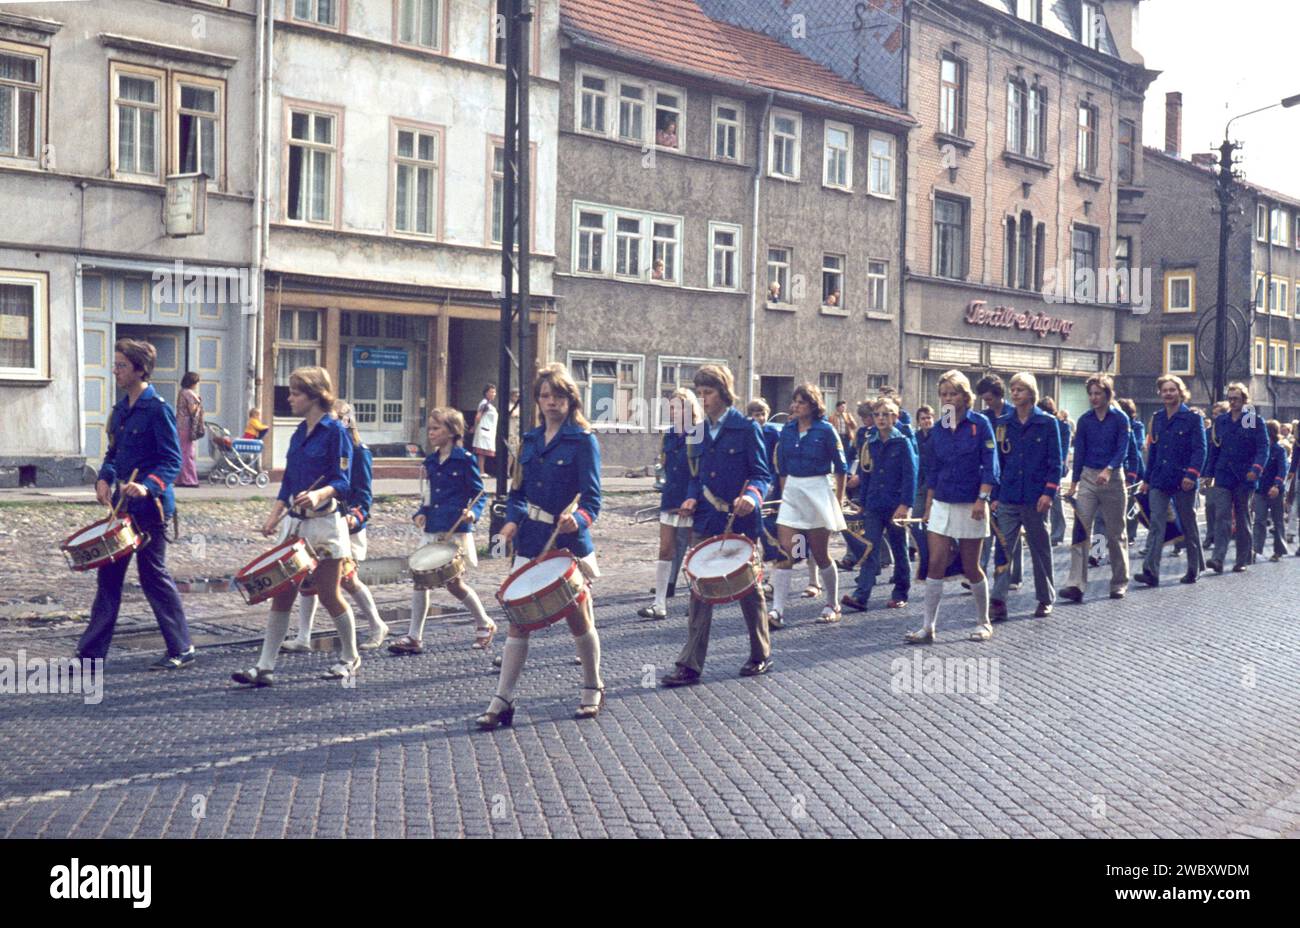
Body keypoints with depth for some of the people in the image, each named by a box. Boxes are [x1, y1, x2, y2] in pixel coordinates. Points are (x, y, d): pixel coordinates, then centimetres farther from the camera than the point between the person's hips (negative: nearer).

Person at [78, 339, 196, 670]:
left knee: (153, 575, -1)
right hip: (123, 504, 8)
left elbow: (172, 460, -15)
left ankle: (182, 649, 10)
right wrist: (104, 479, 1)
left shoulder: (157, 409, -12)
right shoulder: (120, 409, 12)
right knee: (108, 574, 9)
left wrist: (148, 486, -30)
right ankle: (91, 651, 16)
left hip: (150, 506, -8)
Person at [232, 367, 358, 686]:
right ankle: (265, 666, 4)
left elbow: (342, 482, -15)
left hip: (326, 523, -7)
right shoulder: (299, 433, 13)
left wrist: (319, 494, -34)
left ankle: (350, 657, 24)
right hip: (295, 522, 7)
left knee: (328, 595, 4)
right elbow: (288, 481, 17)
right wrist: (275, 516, 6)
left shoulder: (335, 431, -9)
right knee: (282, 594, 2)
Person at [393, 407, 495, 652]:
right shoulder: (431, 461, 11)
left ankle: (485, 625, 22)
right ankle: (414, 637, 5)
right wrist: (421, 513, 3)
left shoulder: (464, 460, -7)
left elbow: (479, 494, -6)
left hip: (456, 531, -6)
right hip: (432, 531, 6)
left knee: (454, 583, 0)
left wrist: (473, 512, -24)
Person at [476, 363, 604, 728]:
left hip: (569, 543, -5)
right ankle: (502, 701, 3)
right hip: (531, 543, 5)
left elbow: (592, 497, -14)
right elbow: (519, 489, 15)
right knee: (518, 619, 0)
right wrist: (513, 519, -4)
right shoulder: (531, 439, 10)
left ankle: (593, 689, 30)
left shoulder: (583, 440, -7)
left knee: (578, 618, 9)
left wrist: (578, 519, -34)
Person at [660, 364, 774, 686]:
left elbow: (761, 474, -7)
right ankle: (690, 665, 2)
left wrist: (751, 495, -27)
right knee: (700, 592, 1)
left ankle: (761, 655, 27)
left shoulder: (746, 428, -7)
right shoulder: (701, 430, 10)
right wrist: (692, 498, -1)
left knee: (748, 588, 10)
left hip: (740, 521, -5)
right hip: (706, 522, 5)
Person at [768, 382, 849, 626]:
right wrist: (784, 493, 9)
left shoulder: (825, 430, -8)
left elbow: (841, 468, -2)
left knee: (821, 555, 7)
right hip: (791, 492, 4)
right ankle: (777, 611, -10)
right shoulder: (788, 430, 5)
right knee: (784, 553, -8)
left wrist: (838, 501, 1)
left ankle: (833, 605, 26)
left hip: (818, 493, -4)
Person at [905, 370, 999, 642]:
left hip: (971, 505, -4)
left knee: (971, 567, 5)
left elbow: (990, 466, -9)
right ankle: (928, 626, -1)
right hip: (942, 504, 4)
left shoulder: (980, 424, -6)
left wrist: (982, 499, -19)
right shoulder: (938, 430, 7)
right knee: (936, 564, -4)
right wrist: (928, 506, 12)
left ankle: (984, 622, 23)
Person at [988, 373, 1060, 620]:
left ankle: (1046, 600, 22)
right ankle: (998, 601, -8)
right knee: (1004, 549, -5)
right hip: (1008, 498, 2)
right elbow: (996, 461, 9)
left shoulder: (1048, 423, -1)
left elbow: (1055, 461, -2)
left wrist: (1049, 492, -11)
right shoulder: (1003, 424, 7)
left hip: (1036, 499, -2)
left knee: (1041, 550, 9)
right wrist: (994, 495, 5)